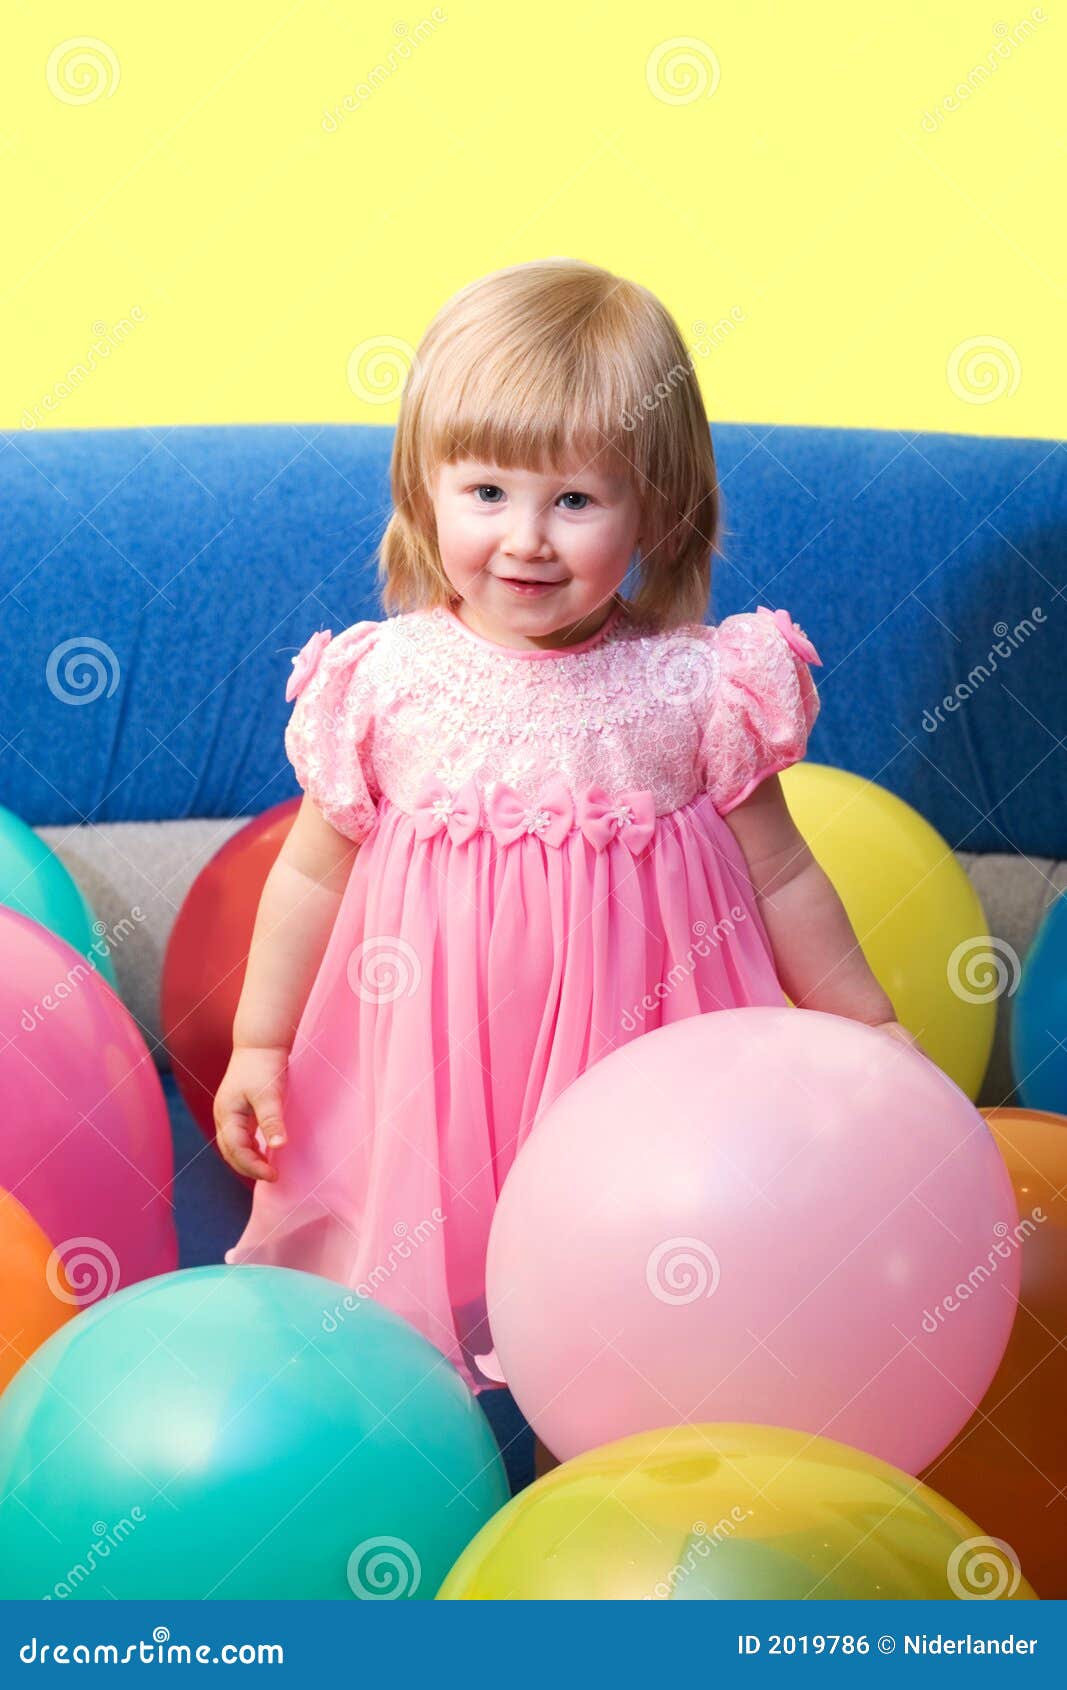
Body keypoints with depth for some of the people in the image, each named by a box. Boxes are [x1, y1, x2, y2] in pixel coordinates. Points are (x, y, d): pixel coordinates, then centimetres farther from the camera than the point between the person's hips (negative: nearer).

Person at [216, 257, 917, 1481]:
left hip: (632, 1061, -1)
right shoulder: (385, 683, -8)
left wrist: (871, 1031, 10)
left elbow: (779, 876, 4)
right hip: (433, 1065, 1)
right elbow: (314, 871, 4)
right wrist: (257, 1044, 7)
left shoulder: (697, 687, -9)